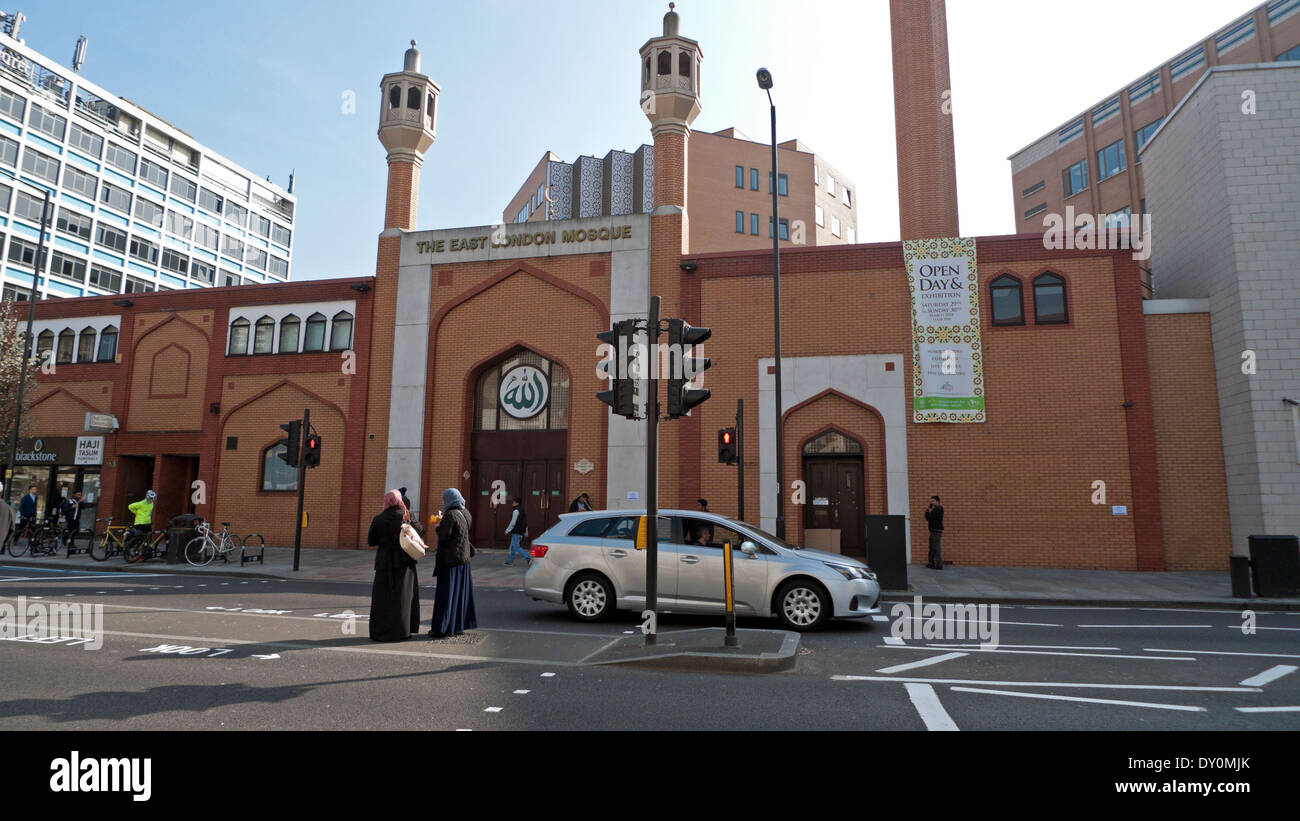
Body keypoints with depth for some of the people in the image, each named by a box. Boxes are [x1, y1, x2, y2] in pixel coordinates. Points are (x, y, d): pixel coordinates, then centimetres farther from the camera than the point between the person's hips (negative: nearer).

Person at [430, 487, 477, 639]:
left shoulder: (450, 515, -18)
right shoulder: (465, 513, 6)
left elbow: (443, 536, -20)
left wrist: (438, 526, 0)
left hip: (450, 558, -8)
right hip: (464, 557, 8)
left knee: (446, 593, -1)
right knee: (461, 591, 15)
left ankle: (442, 629, 3)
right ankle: (460, 624, 22)